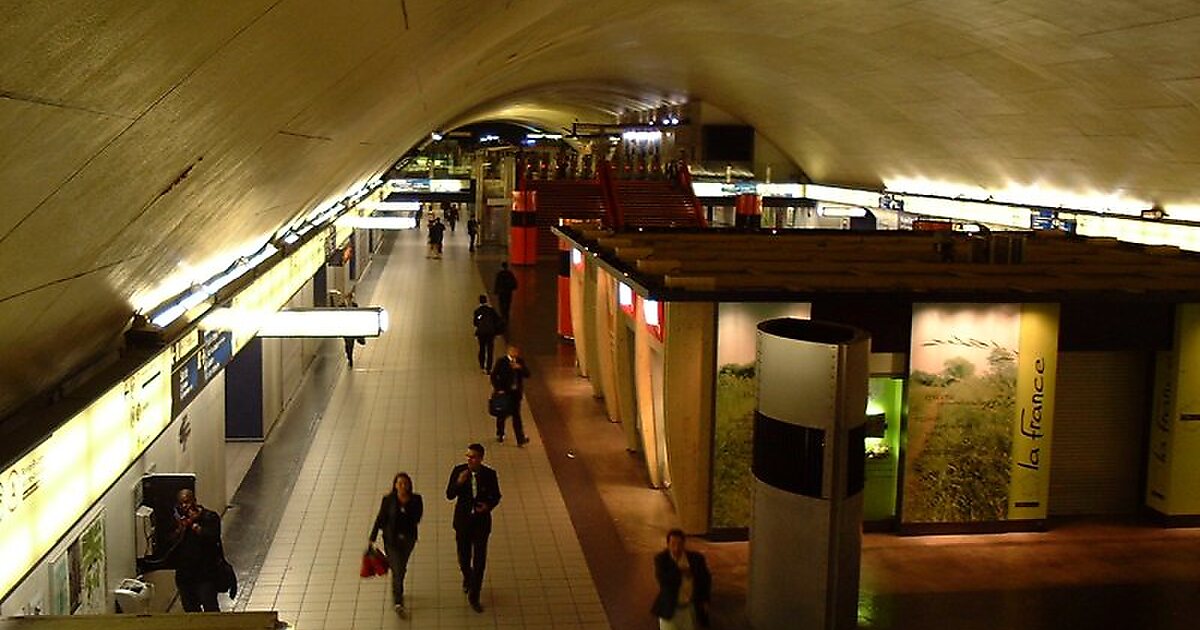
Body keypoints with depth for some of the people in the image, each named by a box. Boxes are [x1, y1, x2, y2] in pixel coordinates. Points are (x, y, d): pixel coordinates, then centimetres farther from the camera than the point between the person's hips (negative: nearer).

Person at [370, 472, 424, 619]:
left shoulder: (416, 499, -8)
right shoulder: (388, 500, -12)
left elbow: (417, 518, -3)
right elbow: (380, 519, -6)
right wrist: (372, 538, -5)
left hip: (408, 539, 3)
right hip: (392, 539, -3)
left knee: (402, 568, 20)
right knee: (397, 570, -7)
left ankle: (397, 593, 45)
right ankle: (398, 603, 0)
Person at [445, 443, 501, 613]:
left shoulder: (489, 474, -12)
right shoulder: (458, 471, -11)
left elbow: (496, 496, 2)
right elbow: (449, 495, -11)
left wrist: (488, 505, -19)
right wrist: (459, 482, -29)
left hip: (481, 521, -1)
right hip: (463, 521, 1)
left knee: (479, 560, -1)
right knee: (464, 558, 16)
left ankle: (474, 596, 13)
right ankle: (467, 579, 49)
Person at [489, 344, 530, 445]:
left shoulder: (520, 361, 4)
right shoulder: (501, 361, -9)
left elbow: (527, 374, 1)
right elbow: (493, 376, -8)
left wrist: (520, 368, -18)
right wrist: (498, 389, -14)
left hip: (516, 392, 2)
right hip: (504, 392, -2)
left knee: (516, 415, 3)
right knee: (502, 414, 11)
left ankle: (520, 439, 5)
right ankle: (500, 435, 25)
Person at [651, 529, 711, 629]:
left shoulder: (695, 558, -4)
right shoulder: (661, 559, -11)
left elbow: (706, 579, 8)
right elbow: (662, 579, -26)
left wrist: (704, 600, 1)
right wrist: (679, 571, -23)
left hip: (690, 608, 3)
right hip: (669, 608, -3)